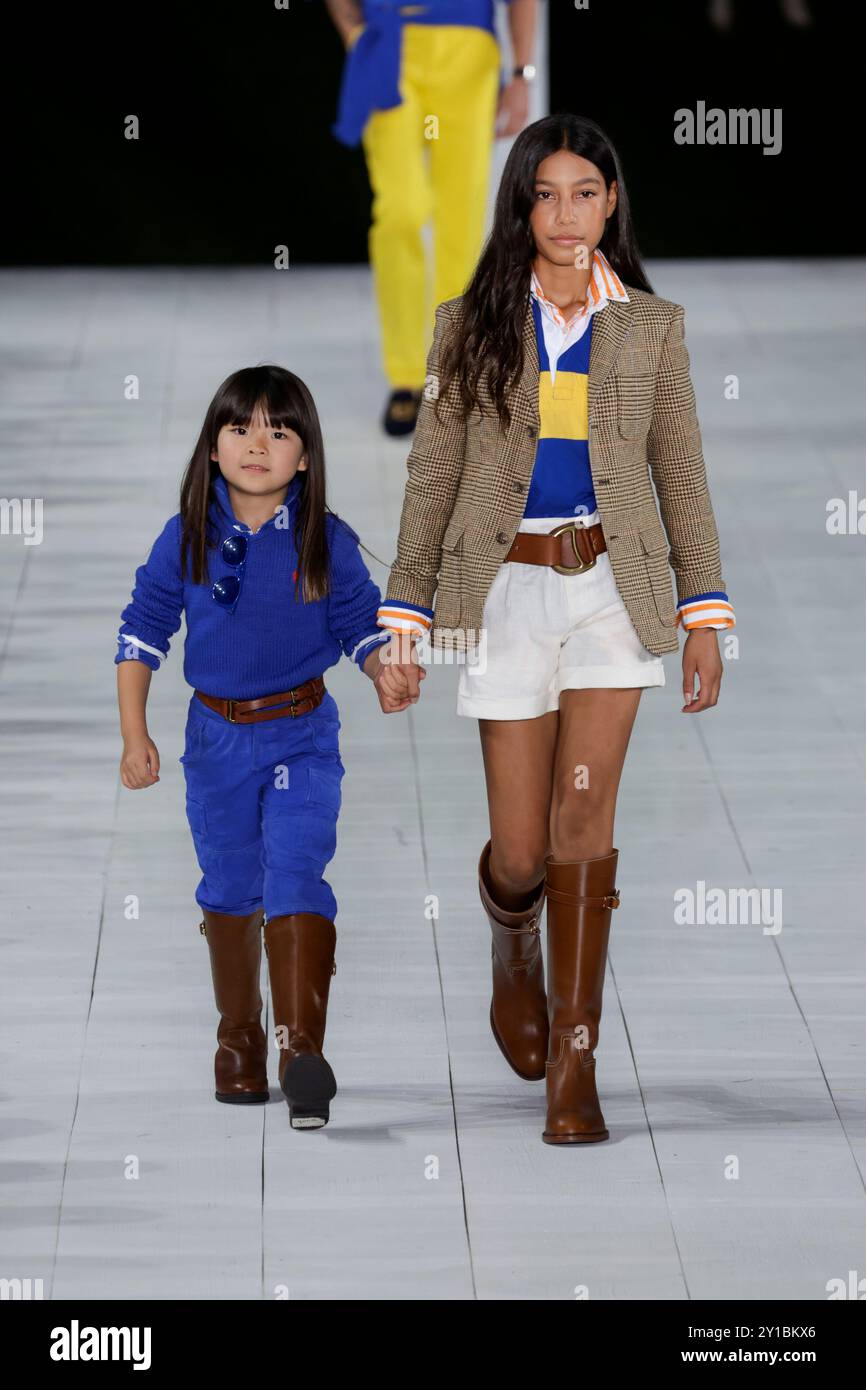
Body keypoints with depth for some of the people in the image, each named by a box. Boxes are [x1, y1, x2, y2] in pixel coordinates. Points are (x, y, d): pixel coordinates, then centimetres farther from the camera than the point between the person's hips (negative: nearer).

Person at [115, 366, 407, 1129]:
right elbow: (143, 631, 2)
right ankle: (238, 1036, 32)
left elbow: (363, 625, 2)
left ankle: (303, 1048, -22)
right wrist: (135, 735, -2)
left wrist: (386, 676, -19)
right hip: (217, 735, 2)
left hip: (303, 736, -2)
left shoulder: (327, 542, -7)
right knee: (229, 888, 14)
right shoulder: (186, 540, -5)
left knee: (296, 875, -16)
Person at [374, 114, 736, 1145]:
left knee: (584, 816, -10)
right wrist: (403, 625, 2)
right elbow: (431, 478, 5)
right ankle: (513, 944, 37)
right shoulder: (472, 324, 4)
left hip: (614, 584, 0)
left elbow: (682, 476, 9)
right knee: (522, 847, 0)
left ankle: (573, 1063, -7)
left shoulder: (650, 326, 6)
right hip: (509, 587, 0)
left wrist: (705, 619, 4)